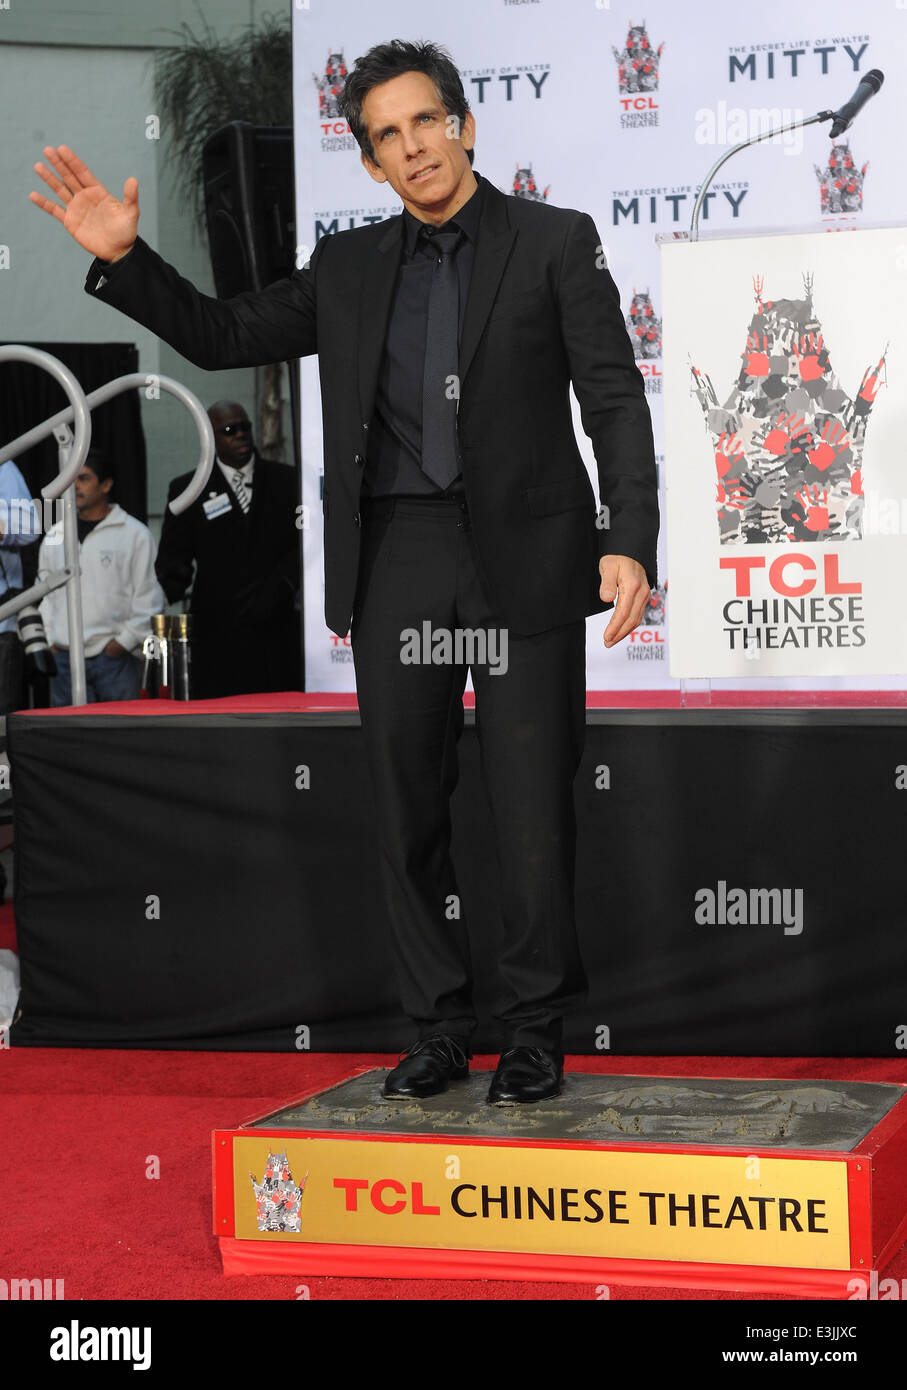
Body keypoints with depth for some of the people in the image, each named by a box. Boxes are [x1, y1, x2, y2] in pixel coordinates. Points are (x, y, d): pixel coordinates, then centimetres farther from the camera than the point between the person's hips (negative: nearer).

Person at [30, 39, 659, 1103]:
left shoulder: (556, 244, 2)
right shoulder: (348, 269, 13)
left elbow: (615, 404, -4)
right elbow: (221, 338, 17)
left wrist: (629, 544, -16)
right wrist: (122, 257, 3)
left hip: (524, 561, -4)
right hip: (396, 565, 4)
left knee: (532, 807, -2)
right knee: (408, 811, 6)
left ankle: (535, 1032, 12)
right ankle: (439, 1031, 18)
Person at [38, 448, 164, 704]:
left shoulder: (134, 534, 1)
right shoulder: (56, 535, 14)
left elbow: (149, 599, -1)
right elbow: (44, 594, 18)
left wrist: (124, 642, -7)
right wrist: (48, 642, 7)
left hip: (115, 657, -4)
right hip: (64, 659, 4)